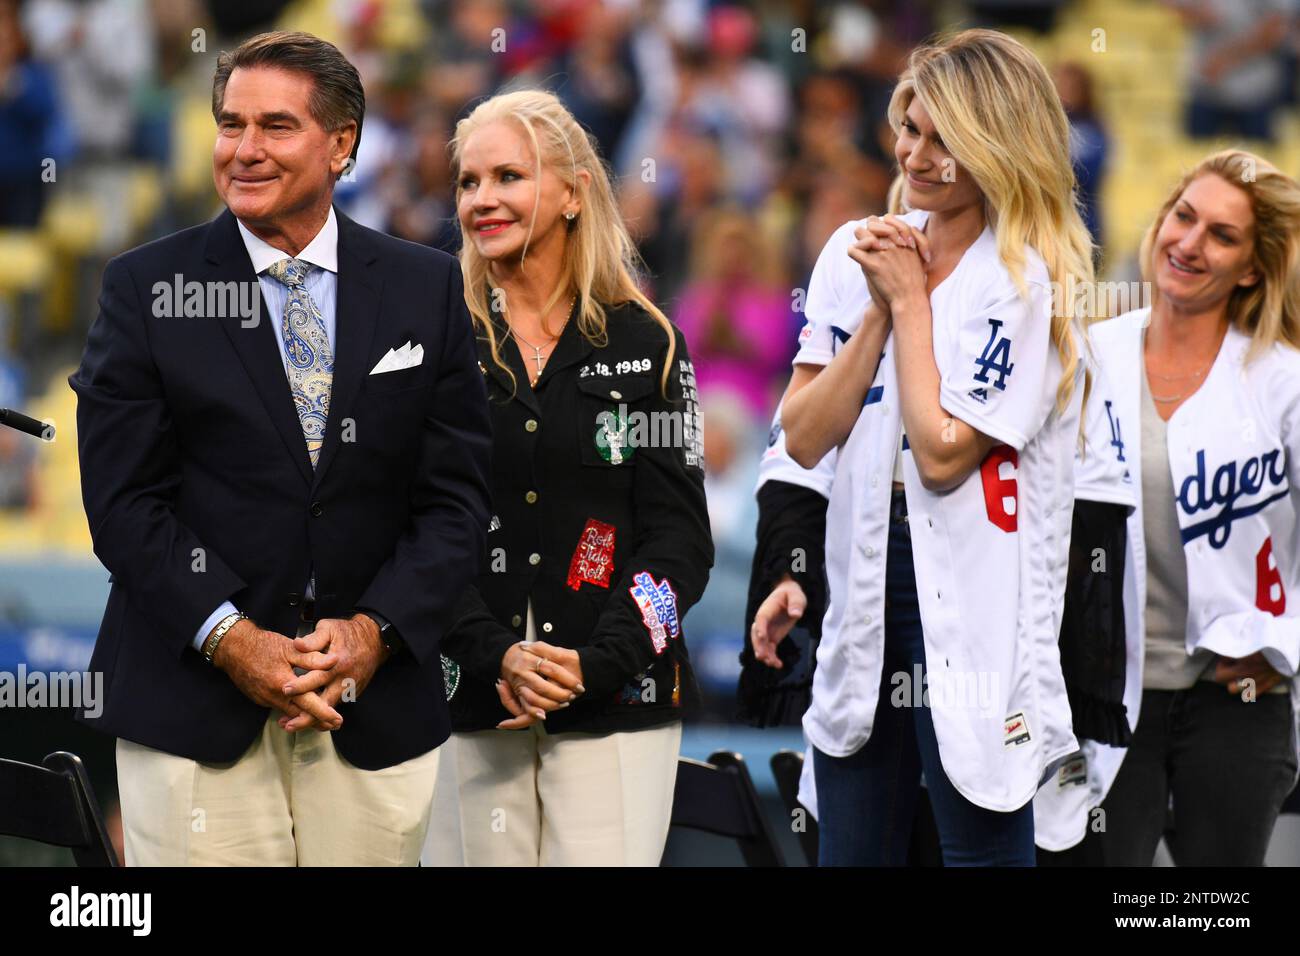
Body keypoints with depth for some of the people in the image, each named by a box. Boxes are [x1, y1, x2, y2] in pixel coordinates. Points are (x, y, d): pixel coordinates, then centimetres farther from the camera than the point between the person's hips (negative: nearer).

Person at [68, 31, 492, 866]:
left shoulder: (426, 288, 7)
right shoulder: (146, 288, 3)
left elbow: (456, 494, 5)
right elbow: (124, 499, -2)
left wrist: (374, 631, -10)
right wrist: (230, 639, -14)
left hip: (377, 714, 1)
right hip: (194, 710, -1)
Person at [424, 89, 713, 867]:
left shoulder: (644, 344, 6)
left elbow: (681, 536, 2)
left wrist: (596, 664, -11)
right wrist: (496, 658, -13)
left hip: (616, 701, 0)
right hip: (472, 703, 0)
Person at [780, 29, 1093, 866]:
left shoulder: (1027, 282, -9)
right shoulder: (856, 254, 8)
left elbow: (943, 453, -17)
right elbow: (805, 439, 2)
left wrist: (912, 300, -9)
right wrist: (877, 312, -7)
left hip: (971, 604, -6)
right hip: (865, 591, 6)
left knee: (983, 848, 0)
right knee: (849, 852, 11)